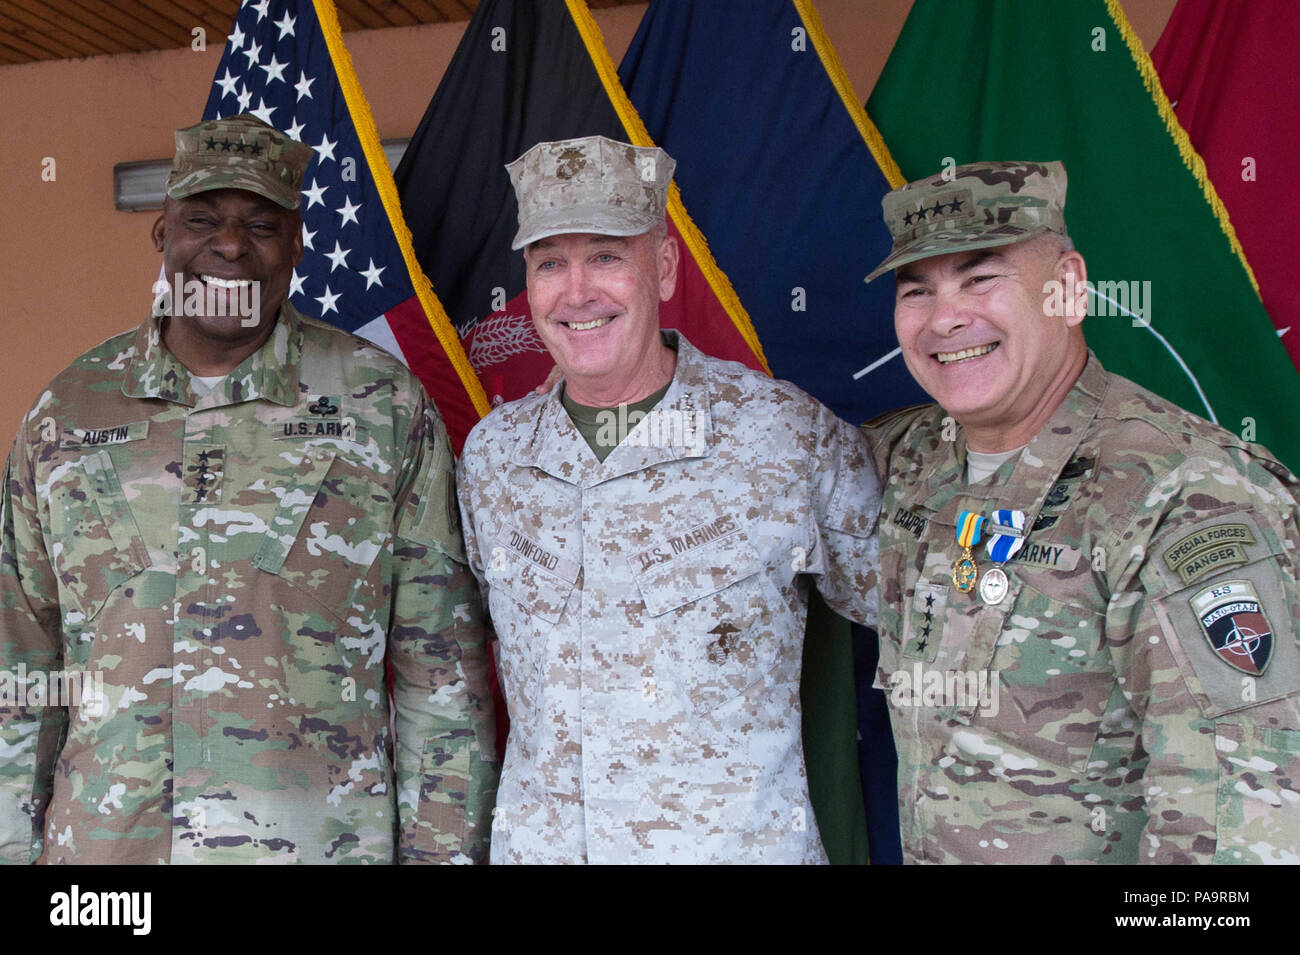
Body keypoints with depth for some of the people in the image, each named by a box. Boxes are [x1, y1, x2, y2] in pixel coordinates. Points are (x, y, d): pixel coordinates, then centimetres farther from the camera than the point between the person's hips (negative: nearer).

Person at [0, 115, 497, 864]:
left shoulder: (385, 407, -5)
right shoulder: (68, 410, 3)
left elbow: (441, 666, -4)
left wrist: (441, 846, -5)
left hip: (322, 838, -2)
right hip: (101, 839, 3)